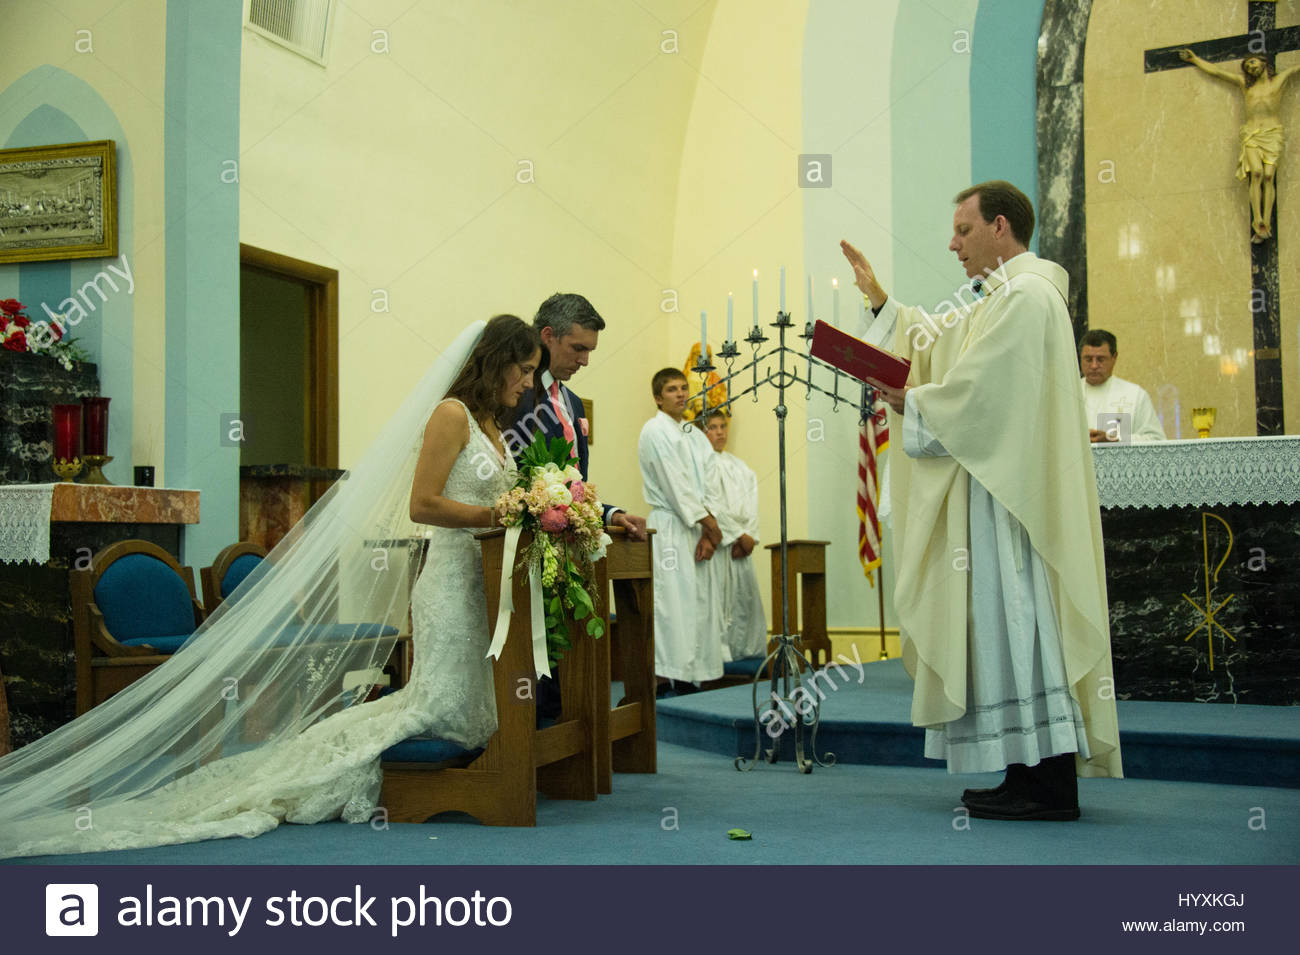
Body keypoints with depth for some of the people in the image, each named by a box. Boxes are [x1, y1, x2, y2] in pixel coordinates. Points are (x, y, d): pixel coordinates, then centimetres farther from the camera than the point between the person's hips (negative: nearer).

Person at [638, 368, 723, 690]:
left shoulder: (696, 436, 17)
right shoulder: (655, 431, -5)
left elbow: (707, 487, 9)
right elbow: (675, 486, -11)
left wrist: (708, 534, -3)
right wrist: (708, 522, -8)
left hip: (696, 531, 7)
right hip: (670, 528, -7)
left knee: (700, 601, 4)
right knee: (673, 600, -11)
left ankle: (694, 673, 7)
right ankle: (668, 676, -11)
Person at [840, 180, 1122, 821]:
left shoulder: (1026, 294, -11)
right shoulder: (1005, 297, 22)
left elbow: (977, 392, -19)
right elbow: (936, 352, 29)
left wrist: (908, 402, -5)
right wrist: (879, 298, 27)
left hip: (1010, 494, -11)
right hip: (991, 487, 11)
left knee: (1015, 618, -10)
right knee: (1003, 622, 9)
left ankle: (1049, 788, -7)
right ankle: (1033, 775, 12)